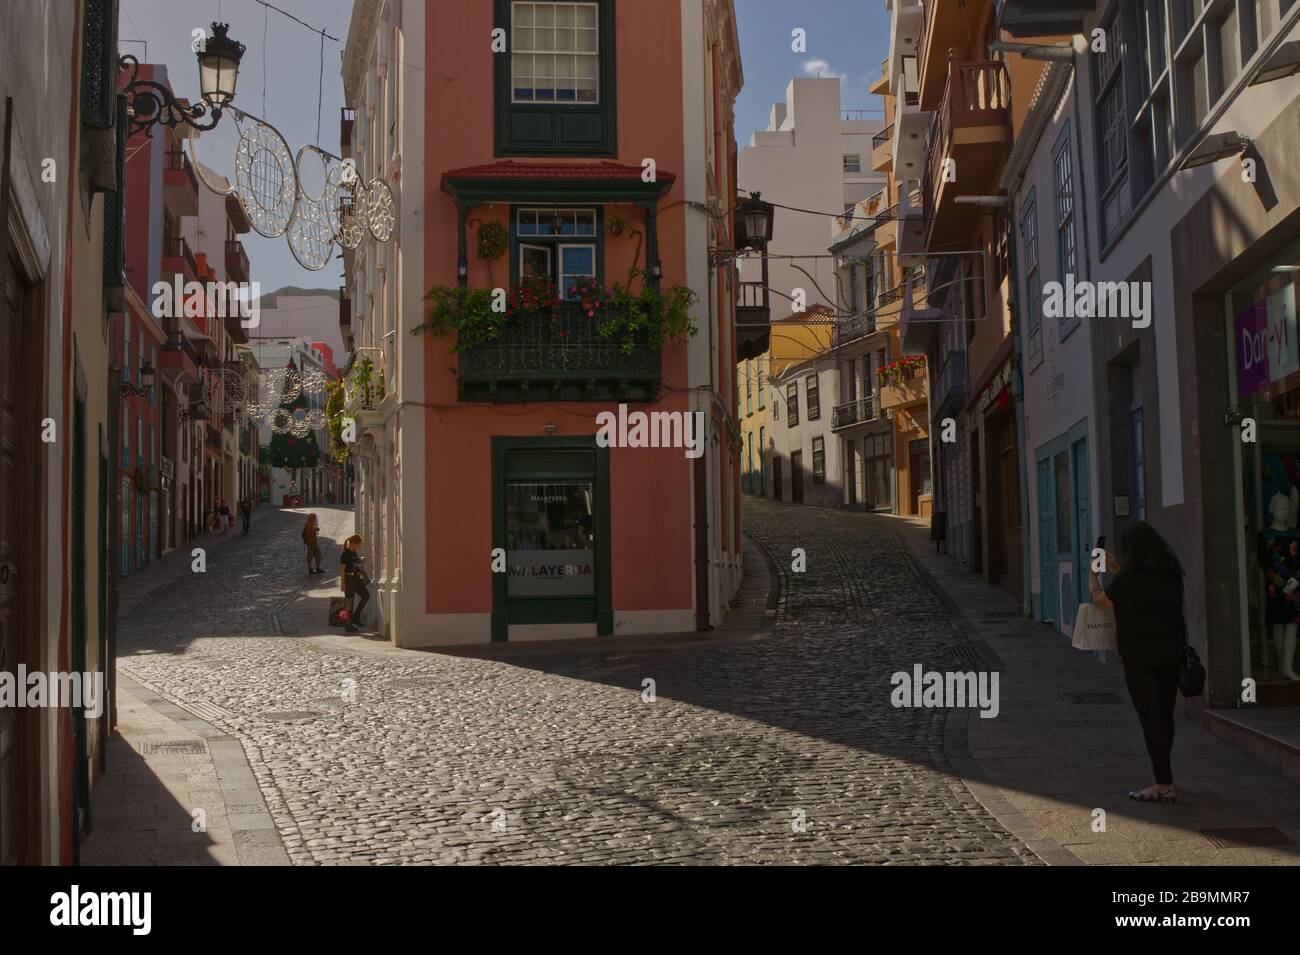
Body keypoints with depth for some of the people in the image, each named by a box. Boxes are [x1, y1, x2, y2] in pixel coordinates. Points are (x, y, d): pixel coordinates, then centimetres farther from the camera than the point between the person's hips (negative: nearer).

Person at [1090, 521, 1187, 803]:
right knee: (1165, 715, 15)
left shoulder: (1130, 576, -16)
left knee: (1150, 716, -3)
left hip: (1140, 655, -6)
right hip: (1172, 650, 6)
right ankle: (1163, 778, 27)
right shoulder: (1172, 571, 3)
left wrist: (1093, 576, 17)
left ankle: (1164, 784, -3)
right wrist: (1117, 571, 27)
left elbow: (1101, 601, -1)